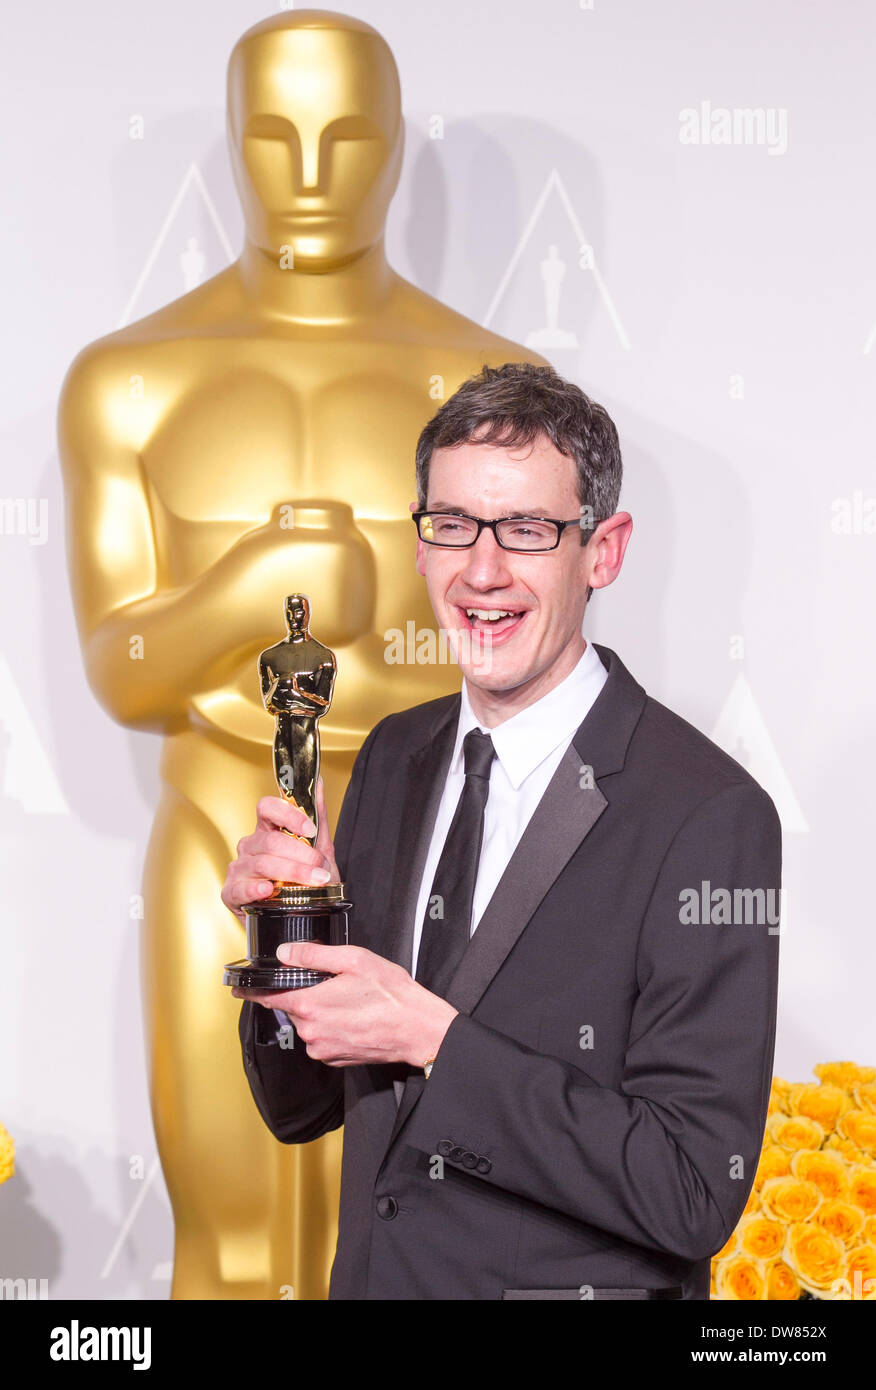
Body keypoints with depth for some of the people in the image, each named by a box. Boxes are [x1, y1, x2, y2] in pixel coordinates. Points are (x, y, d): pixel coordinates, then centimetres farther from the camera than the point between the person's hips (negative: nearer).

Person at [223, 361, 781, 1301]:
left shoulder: (711, 816, -21)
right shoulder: (393, 758, -2)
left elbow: (695, 1195, -23)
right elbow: (301, 1109, 3)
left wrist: (433, 1037, -25)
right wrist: (289, 929, -15)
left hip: (574, 1281, -5)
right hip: (369, 1275, 5)